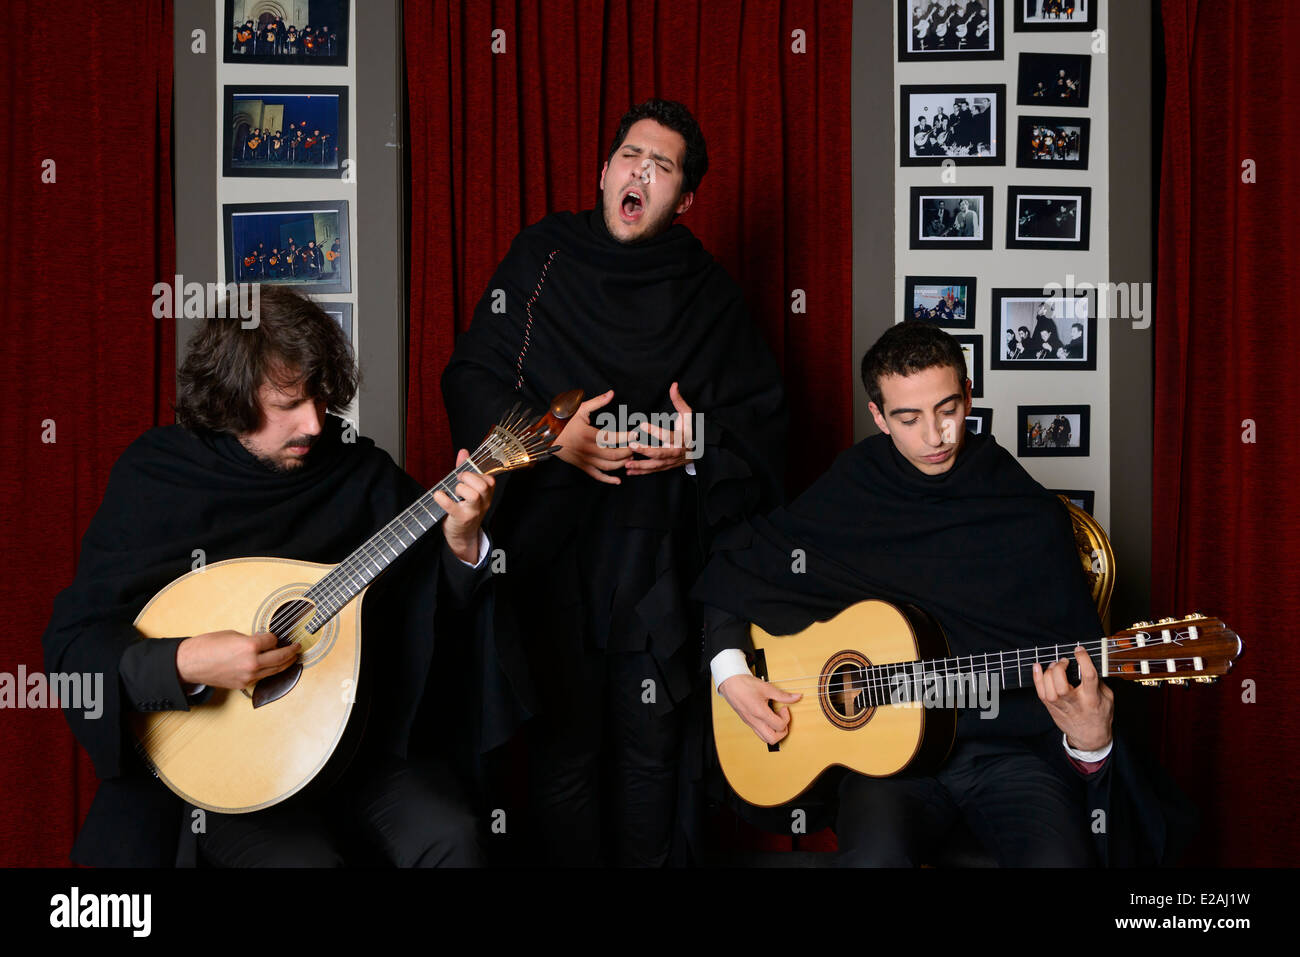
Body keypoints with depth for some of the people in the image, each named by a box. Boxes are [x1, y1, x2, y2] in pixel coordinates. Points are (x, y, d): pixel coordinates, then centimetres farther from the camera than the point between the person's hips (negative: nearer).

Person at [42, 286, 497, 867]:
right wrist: (185, 664, -25)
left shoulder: (359, 470, 1)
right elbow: (71, 642, -9)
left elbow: (444, 593, 6)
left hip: (362, 733, 2)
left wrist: (460, 539, -16)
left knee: (448, 836, -21)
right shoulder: (153, 480, -6)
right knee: (303, 858, -26)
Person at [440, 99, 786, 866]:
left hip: (660, 548, 1)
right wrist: (552, 437, -13)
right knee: (564, 741, 3)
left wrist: (702, 443, -11)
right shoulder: (543, 261, 7)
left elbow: (764, 420, 9)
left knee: (652, 742, 5)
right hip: (552, 540, -1)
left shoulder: (710, 296, 10)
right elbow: (471, 379, 1)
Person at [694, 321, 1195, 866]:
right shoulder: (849, 495, 3)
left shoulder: (1033, 516, -1)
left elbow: (1079, 663, 0)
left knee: (1059, 857, -29)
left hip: (1010, 747, 0)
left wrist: (1090, 744, -21)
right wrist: (730, 672, 0)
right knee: (873, 855, -30)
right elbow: (732, 566, 14)